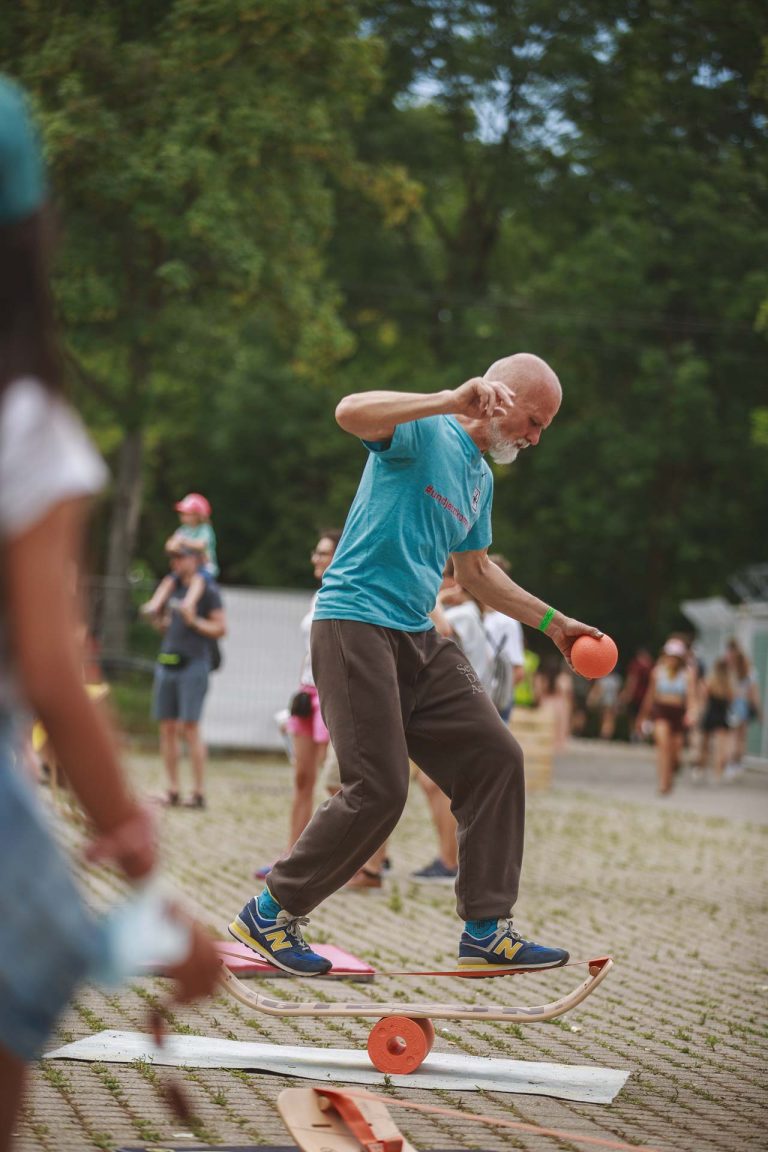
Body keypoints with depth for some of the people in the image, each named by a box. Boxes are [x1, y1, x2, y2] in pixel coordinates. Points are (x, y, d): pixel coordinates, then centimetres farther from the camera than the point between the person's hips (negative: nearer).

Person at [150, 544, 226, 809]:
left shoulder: (208, 589, -2)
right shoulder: (173, 586, 18)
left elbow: (221, 628, -5)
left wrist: (194, 621, -17)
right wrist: (158, 620, 6)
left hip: (194, 663, -7)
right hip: (167, 661, 7)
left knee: (189, 727, -11)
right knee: (167, 727, 4)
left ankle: (199, 792, -10)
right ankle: (172, 791, 8)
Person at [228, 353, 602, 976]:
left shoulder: (481, 478, 21)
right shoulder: (424, 431, -7)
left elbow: (476, 571, 33)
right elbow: (351, 412, -28)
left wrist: (552, 621, 31)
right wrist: (453, 401, -36)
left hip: (418, 637, 9)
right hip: (355, 623, -9)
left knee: (495, 755, 0)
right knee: (379, 788, -14)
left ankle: (485, 930, 6)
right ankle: (269, 913, 2)